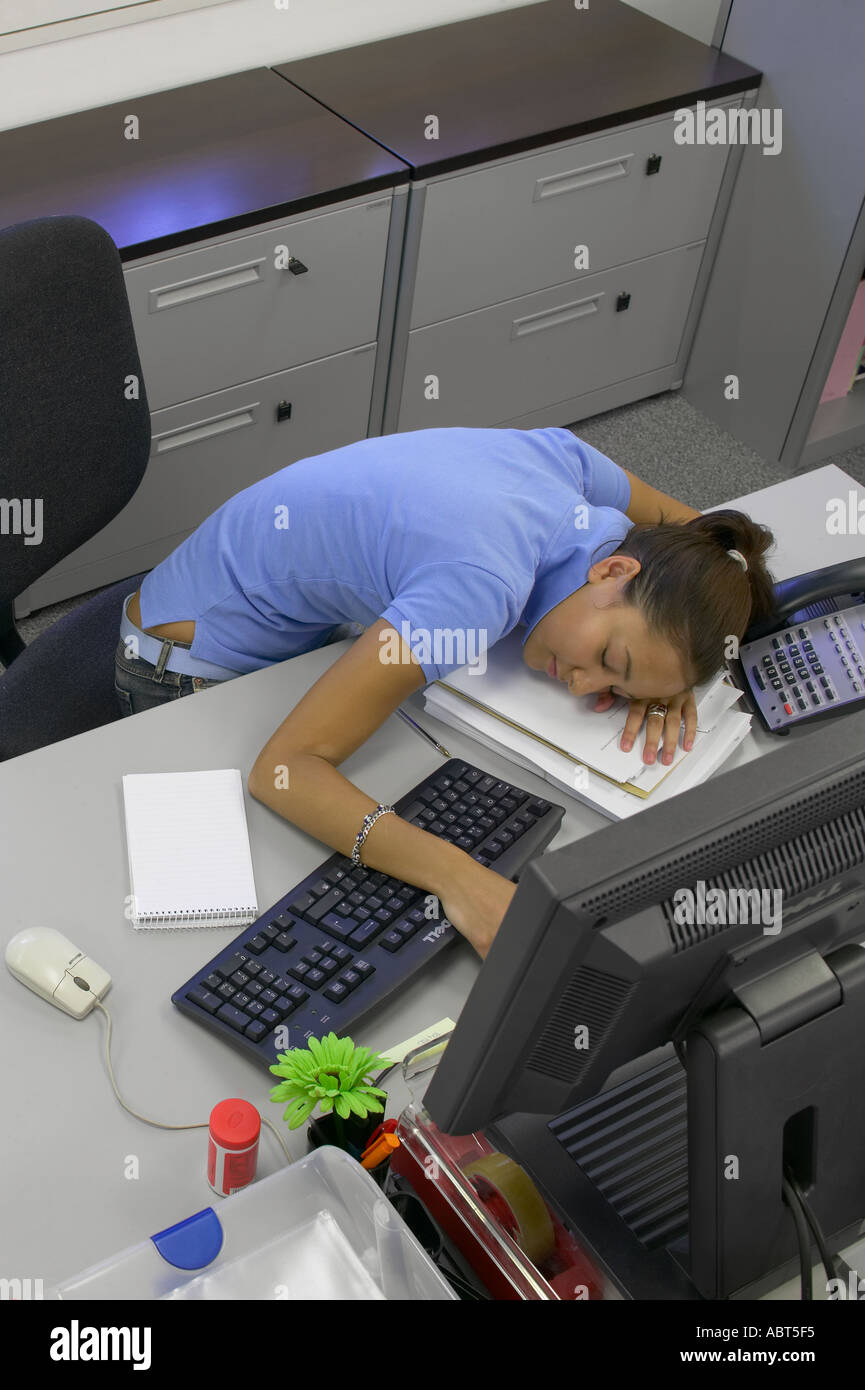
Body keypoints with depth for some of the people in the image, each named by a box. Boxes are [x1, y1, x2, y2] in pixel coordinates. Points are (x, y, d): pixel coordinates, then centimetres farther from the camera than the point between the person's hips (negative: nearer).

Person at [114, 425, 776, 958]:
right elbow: (283, 768, -43)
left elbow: (697, 534, 1)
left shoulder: (567, 459, -20)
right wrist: (456, 876, -53)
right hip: (194, 670, -7)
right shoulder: (481, 588, -41)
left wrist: (663, 681, -17)